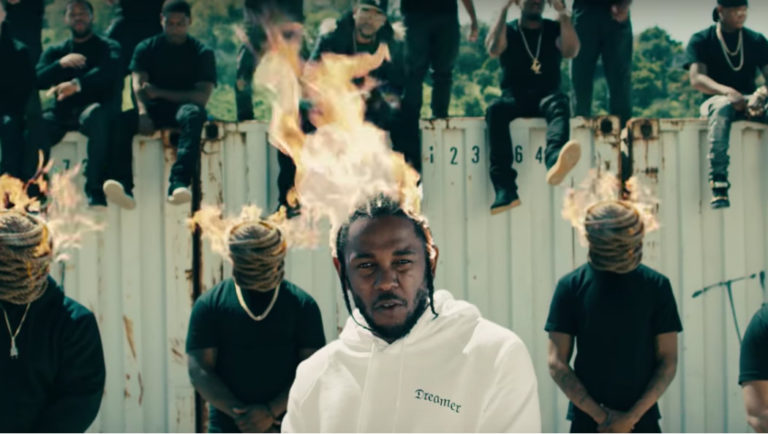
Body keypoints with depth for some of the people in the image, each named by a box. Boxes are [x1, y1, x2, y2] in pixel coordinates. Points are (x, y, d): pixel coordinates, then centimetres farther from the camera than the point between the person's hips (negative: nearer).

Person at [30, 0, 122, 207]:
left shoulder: (108, 47, 13)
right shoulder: (56, 51, 22)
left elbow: (107, 72, -11)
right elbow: (38, 80, 5)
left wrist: (77, 84, -29)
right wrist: (61, 64, -15)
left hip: (94, 107, -3)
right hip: (63, 112, 3)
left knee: (96, 116, -41)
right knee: (34, 130, -31)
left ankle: (95, 189, -40)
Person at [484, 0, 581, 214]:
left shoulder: (554, 29, 14)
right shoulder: (508, 30, 12)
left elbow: (570, 51, -7)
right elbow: (493, 49, -10)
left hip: (546, 96, 0)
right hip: (515, 98, 0)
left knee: (559, 104, -37)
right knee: (496, 111, -35)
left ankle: (555, 162, -70)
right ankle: (505, 190, -48)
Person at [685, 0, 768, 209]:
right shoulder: (701, 40, 5)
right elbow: (696, 78, -10)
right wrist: (726, 91, -29)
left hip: (750, 102, 3)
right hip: (716, 100, -2)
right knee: (723, 106, -40)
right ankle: (718, 185, -48)